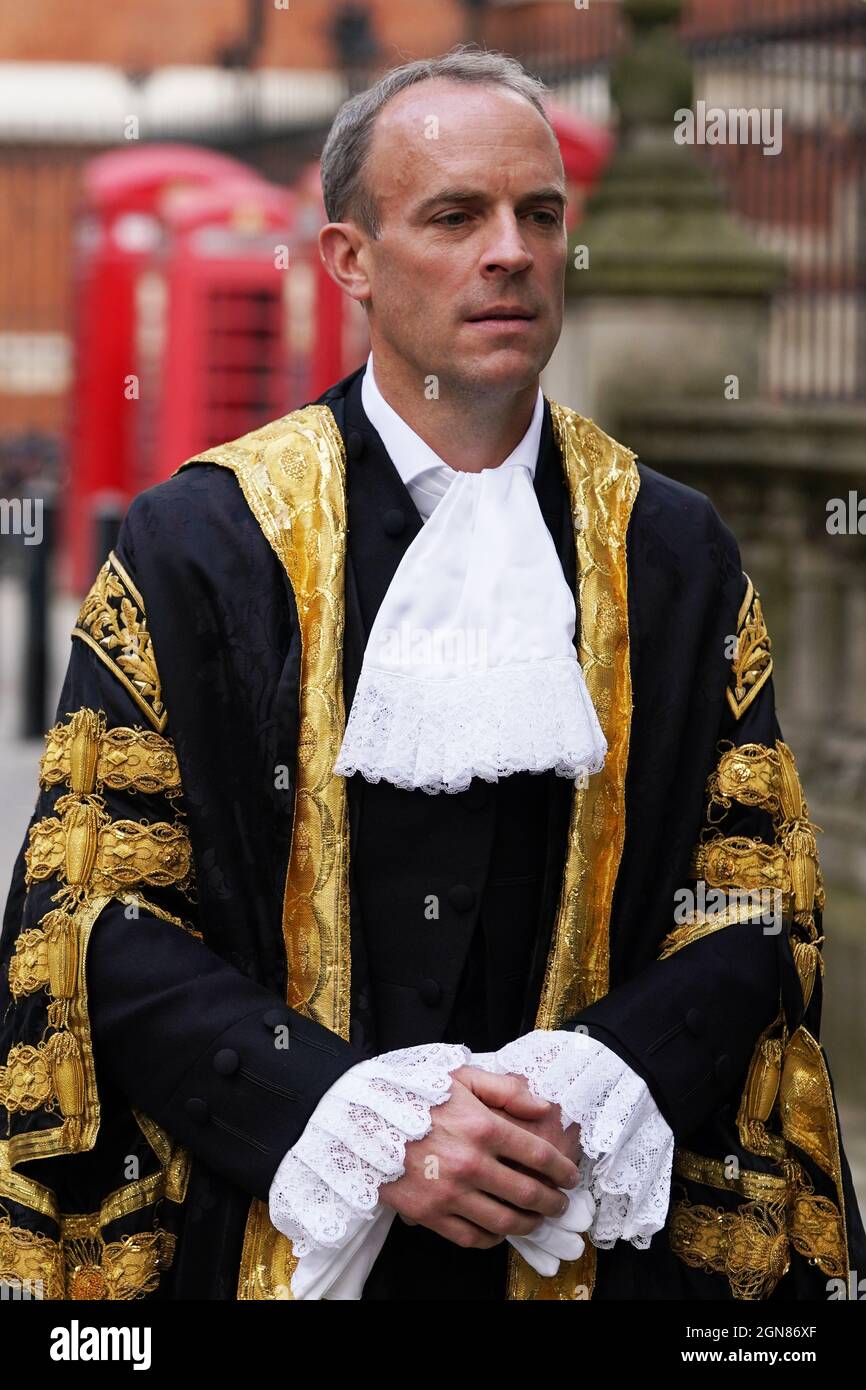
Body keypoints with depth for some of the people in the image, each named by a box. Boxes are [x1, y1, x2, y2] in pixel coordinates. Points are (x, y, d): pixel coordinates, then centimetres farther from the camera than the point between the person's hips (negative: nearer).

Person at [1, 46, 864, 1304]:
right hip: (271, 1240, -2)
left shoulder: (673, 553, 3)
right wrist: (366, 1127, -19)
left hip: (590, 1237, 2)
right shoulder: (195, 543, -4)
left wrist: (580, 1100, -16)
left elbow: (754, 907, 2)